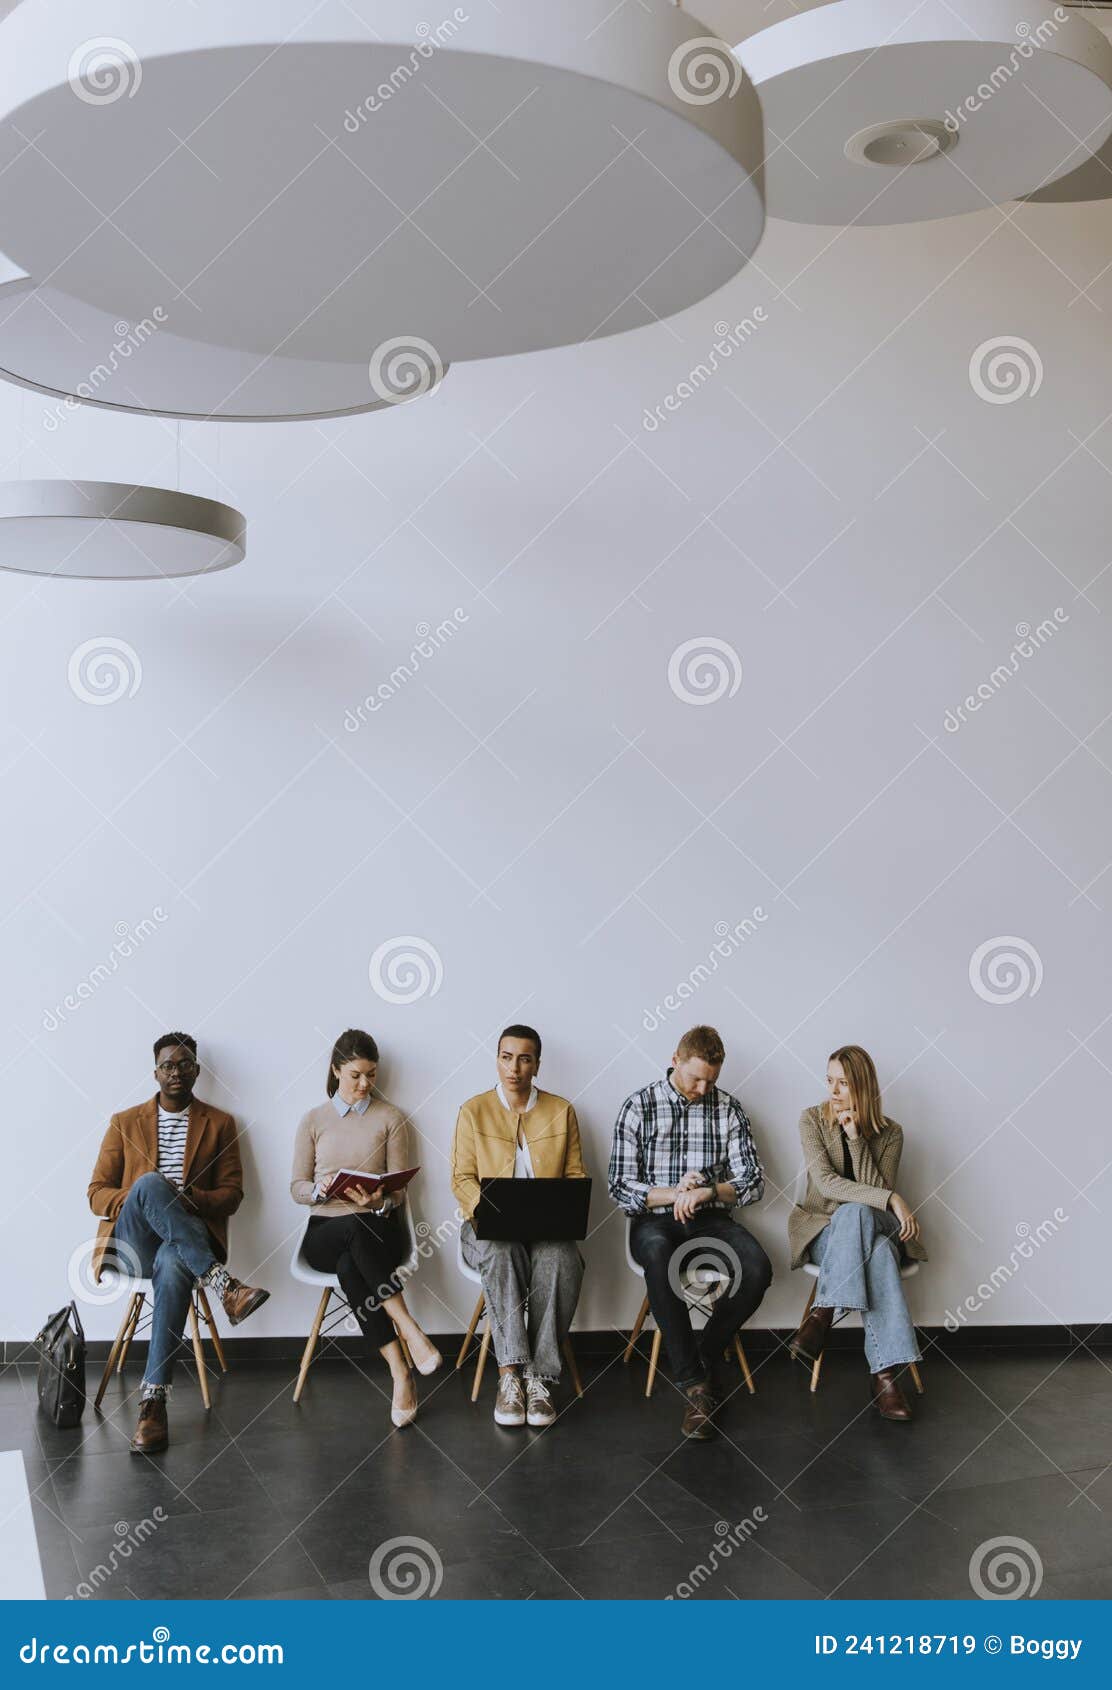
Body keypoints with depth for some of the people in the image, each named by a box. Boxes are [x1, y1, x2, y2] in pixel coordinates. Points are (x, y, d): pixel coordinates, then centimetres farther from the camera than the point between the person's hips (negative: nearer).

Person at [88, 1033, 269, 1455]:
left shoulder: (219, 1124, 14)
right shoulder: (125, 1123, 14)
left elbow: (232, 1194, 8)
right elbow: (97, 1193, 9)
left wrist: (194, 1199, -14)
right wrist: (139, 1196, -13)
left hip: (187, 1242, 0)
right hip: (132, 1244, 1)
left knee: (173, 1265, -40)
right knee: (149, 1182, -34)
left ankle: (153, 1401, -42)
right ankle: (224, 1287, -43)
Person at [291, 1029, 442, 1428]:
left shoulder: (391, 1119, 8)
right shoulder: (313, 1120, 10)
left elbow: (399, 1189, 4)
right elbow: (297, 1187, 7)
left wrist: (379, 1201, -20)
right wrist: (321, 1190, -17)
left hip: (378, 1227, 0)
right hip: (324, 1232, 1)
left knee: (349, 1267, -36)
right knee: (354, 1228, -38)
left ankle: (399, 1374, -37)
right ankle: (408, 1330, -40)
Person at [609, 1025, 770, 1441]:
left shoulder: (728, 1109, 6)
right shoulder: (638, 1107, 0)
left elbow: (754, 1183, 2)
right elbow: (621, 1189, -3)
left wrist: (708, 1191, -17)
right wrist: (673, 1194, -17)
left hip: (710, 1220, 2)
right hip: (655, 1220, -2)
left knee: (757, 1269, -30)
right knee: (658, 1255, -40)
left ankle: (705, 1355, -4)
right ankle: (694, 1383, -33)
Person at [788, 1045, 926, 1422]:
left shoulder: (889, 1132, -1)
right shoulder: (812, 1119, -3)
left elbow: (877, 1190, -10)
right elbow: (826, 1183, -15)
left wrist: (855, 1138, -19)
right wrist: (890, 1199, -25)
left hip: (875, 1228, 1)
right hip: (823, 1228, -1)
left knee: (855, 1213, -39)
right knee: (877, 1253, -36)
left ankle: (822, 1315, -38)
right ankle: (886, 1371, -41)